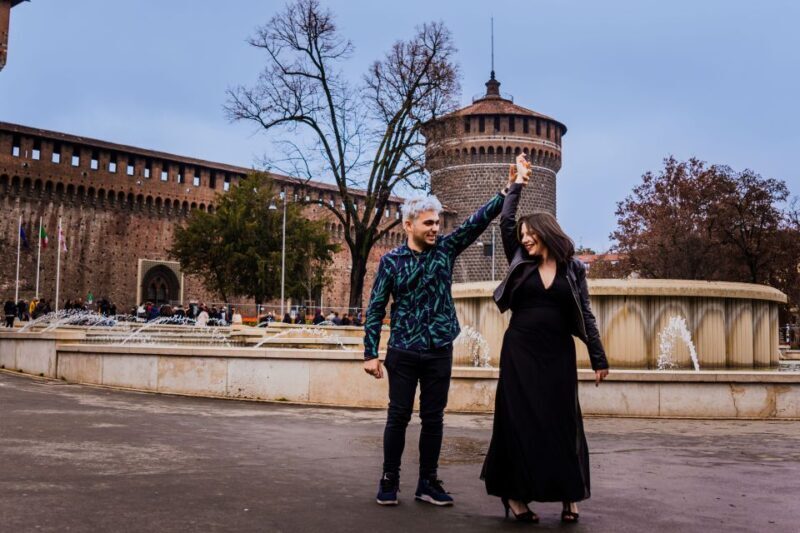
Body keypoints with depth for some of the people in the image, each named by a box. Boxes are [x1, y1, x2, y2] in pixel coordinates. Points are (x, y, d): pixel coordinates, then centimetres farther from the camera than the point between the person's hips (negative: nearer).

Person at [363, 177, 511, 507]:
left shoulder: (445, 248, 3)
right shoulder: (391, 260, -2)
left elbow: (479, 220, -6)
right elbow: (376, 308, -2)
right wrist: (370, 353, -7)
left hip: (439, 352, 2)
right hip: (403, 353, -2)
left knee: (433, 419, 8)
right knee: (398, 417, 4)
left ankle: (428, 483, 18)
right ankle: (389, 480, 17)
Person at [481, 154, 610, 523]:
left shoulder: (573, 269, 3)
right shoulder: (520, 263, 6)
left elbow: (585, 316, 2)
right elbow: (505, 222, 3)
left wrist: (598, 359, -2)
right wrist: (517, 185, 11)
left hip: (557, 354, 0)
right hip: (520, 352, 1)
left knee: (562, 421, 2)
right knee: (519, 420, 0)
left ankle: (569, 496, 10)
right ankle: (516, 493, 6)